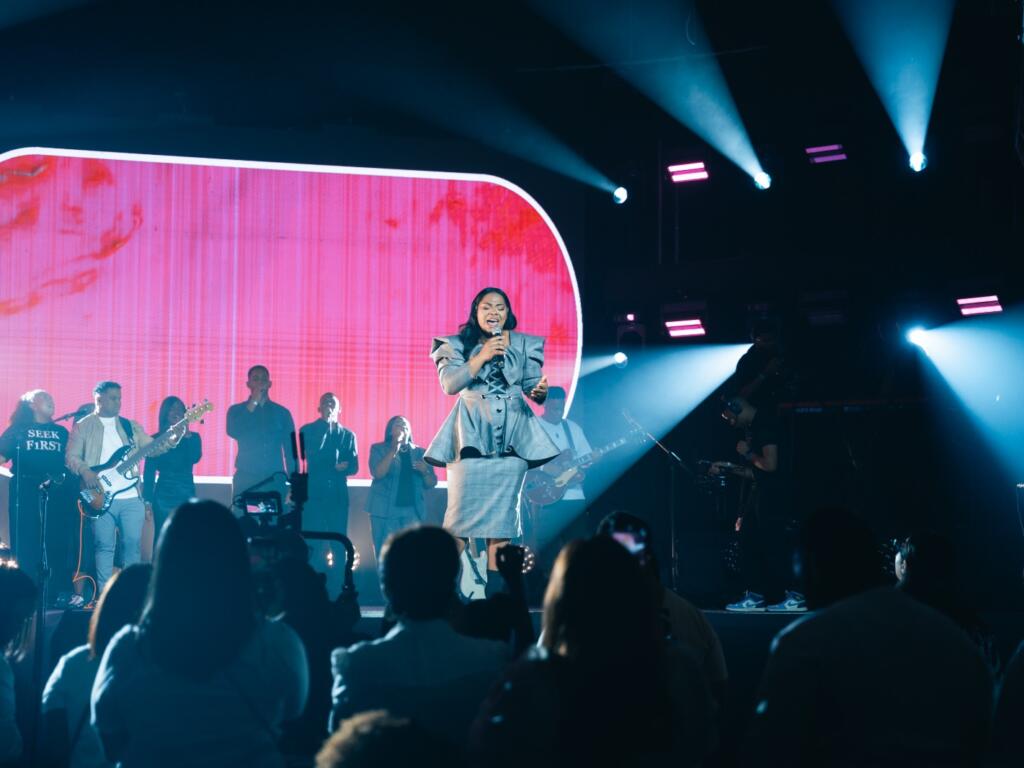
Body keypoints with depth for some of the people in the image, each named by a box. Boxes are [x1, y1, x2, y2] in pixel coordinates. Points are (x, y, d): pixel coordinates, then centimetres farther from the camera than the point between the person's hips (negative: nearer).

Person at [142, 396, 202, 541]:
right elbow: (149, 472, 2)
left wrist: (187, 435, -15)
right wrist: (147, 501, -4)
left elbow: (195, 458, -12)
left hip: (187, 496, 2)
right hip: (163, 496, -2)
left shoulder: (193, 437, 8)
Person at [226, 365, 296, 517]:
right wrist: (252, 404, -11)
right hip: (245, 479, -1)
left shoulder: (282, 413, 10)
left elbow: (290, 450, 9)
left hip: (275, 480, 1)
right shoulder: (237, 410, 8)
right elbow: (233, 432, -13)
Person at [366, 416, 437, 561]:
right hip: (385, 511, -2)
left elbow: (431, 484, 10)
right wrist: (393, 451, -19)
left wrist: (425, 471, -11)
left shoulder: (420, 452, 13)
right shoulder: (379, 449, 6)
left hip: (412, 510, 2)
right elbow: (378, 473, -12)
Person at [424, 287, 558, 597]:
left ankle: (494, 586, 1)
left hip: (512, 435, 2)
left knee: (503, 508, -1)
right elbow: (449, 384, -7)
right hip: (471, 434, -2)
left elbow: (532, 385, 5)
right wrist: (482, 357, -14)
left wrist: (540, 391, -18)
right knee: (464, 507, -7)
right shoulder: (457, 345, 6)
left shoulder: (525, 344, 11)